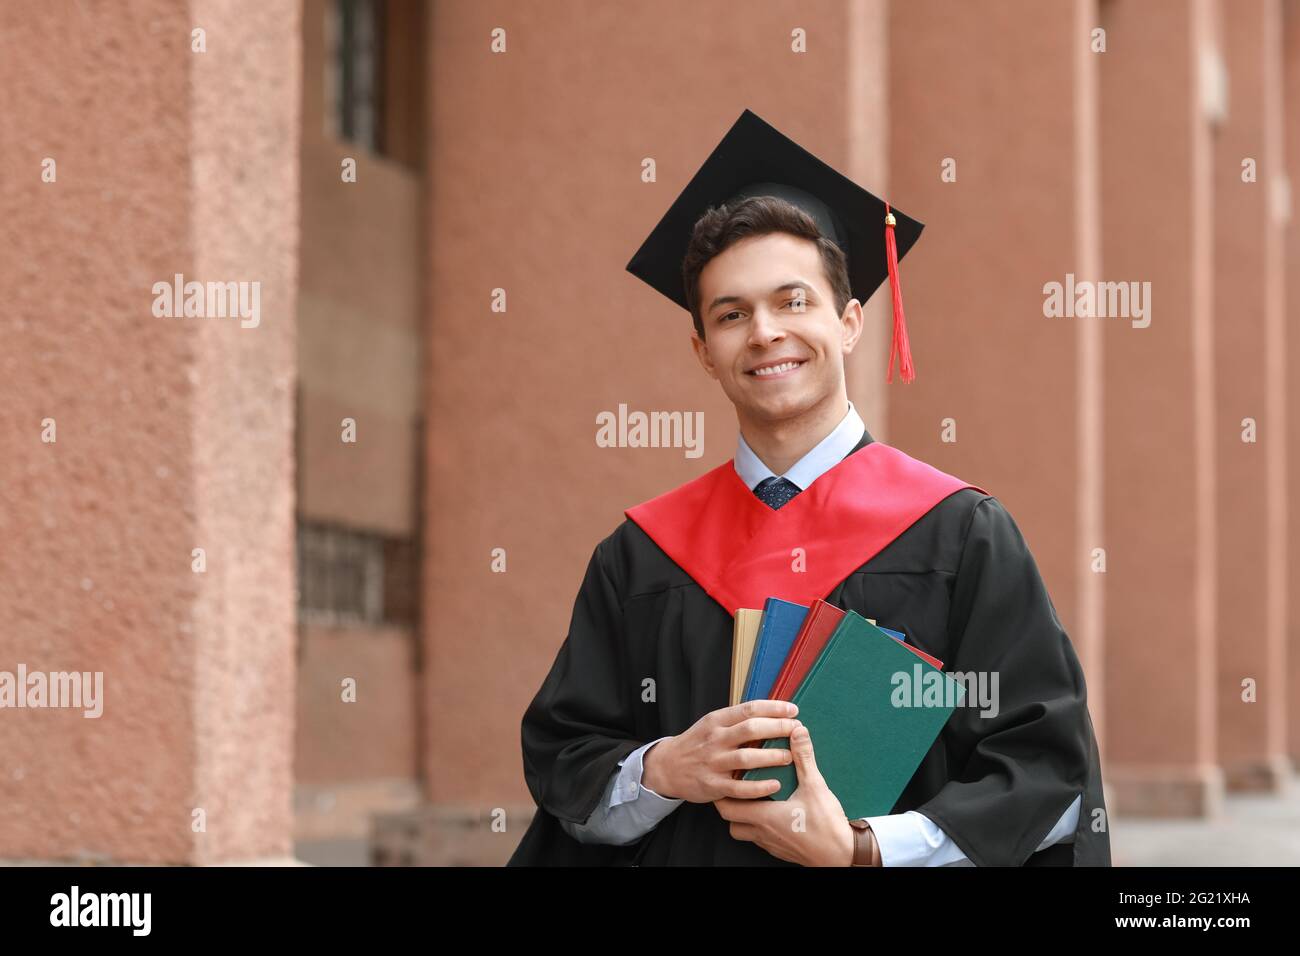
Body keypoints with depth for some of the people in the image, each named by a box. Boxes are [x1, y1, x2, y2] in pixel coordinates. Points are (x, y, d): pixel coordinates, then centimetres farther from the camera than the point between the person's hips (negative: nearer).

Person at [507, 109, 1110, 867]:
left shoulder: (960, 535, -7)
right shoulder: (642, 555, 0)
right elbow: (562, 770, 1)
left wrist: (864, 849, -21)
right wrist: (663, 772, -18)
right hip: (684, 855, 2)